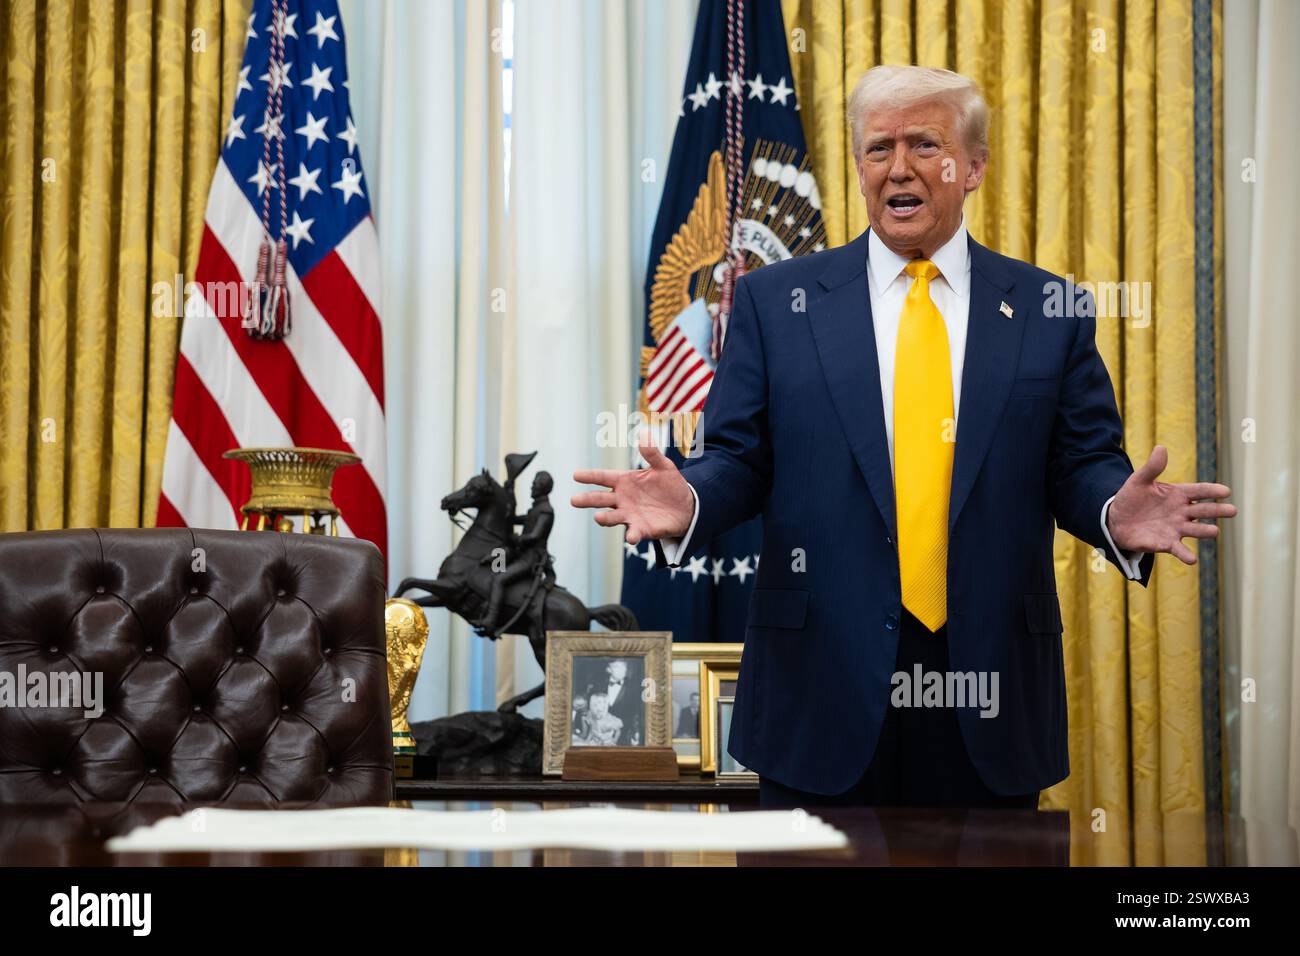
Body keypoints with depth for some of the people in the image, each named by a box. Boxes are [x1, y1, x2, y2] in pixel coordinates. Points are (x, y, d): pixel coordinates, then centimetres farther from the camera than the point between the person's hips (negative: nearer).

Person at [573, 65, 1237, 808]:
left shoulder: (1049, 310, 6)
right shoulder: (774, 301, 5)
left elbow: (1083, 463, 4)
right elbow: (739, 458, 3)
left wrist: (1117, 513, -18)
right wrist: (688, 504, -18)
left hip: (991, 687, 1)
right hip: (824, 688, -1)